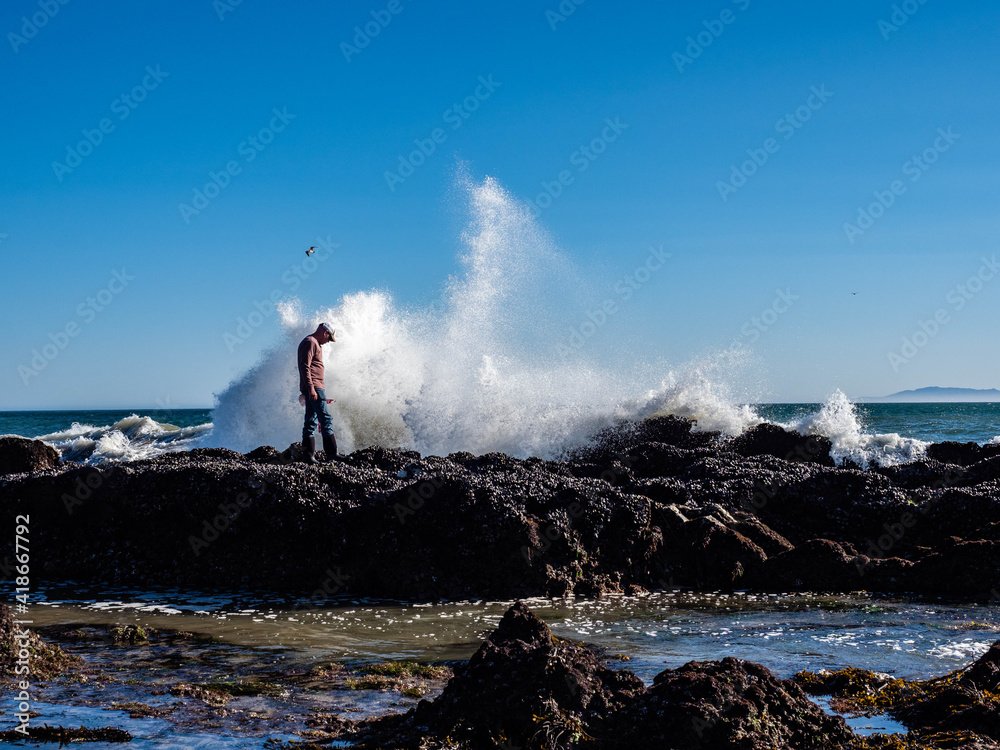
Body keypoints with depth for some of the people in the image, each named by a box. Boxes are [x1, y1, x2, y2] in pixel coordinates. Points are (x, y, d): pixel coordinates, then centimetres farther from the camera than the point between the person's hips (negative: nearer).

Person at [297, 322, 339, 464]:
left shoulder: (315, 344, 24)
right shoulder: (310, 342, -9)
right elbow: (305, 367, -19)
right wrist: (311, 388, -25)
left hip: (313, 388, 11)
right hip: (314, 387, -11)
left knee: (311, 421, 6)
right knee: (326, 419, -12)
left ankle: (309, 456, 4)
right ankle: (332, 455, -14)